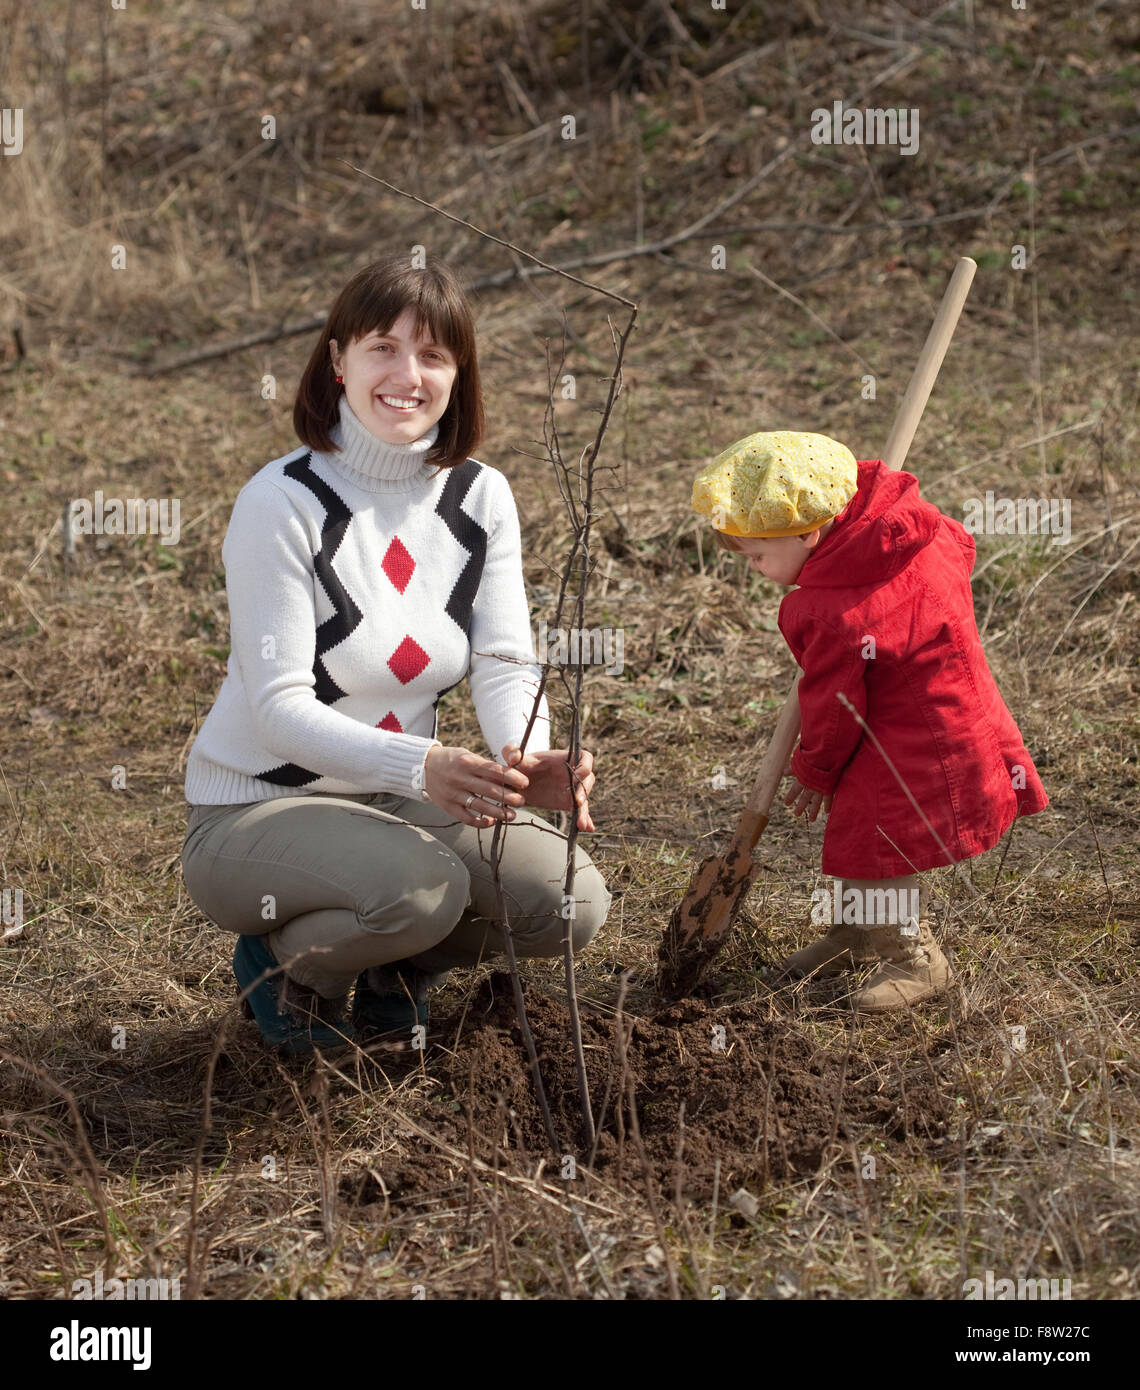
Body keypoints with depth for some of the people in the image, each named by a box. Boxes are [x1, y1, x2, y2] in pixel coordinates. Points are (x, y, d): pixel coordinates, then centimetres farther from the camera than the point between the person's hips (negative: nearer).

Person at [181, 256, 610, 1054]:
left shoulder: (481, 498, 0)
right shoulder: (284, 503, -18)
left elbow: (506, 665, -7)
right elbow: (279, 704, -23)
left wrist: (530, 761, -31)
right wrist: (421, 767, -40)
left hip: (395, 802, 6)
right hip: (255, 810, -6)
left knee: (572, 903, -15)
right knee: (420, 887, -34)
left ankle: (397, 968, 15)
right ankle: (289, 966, 1)